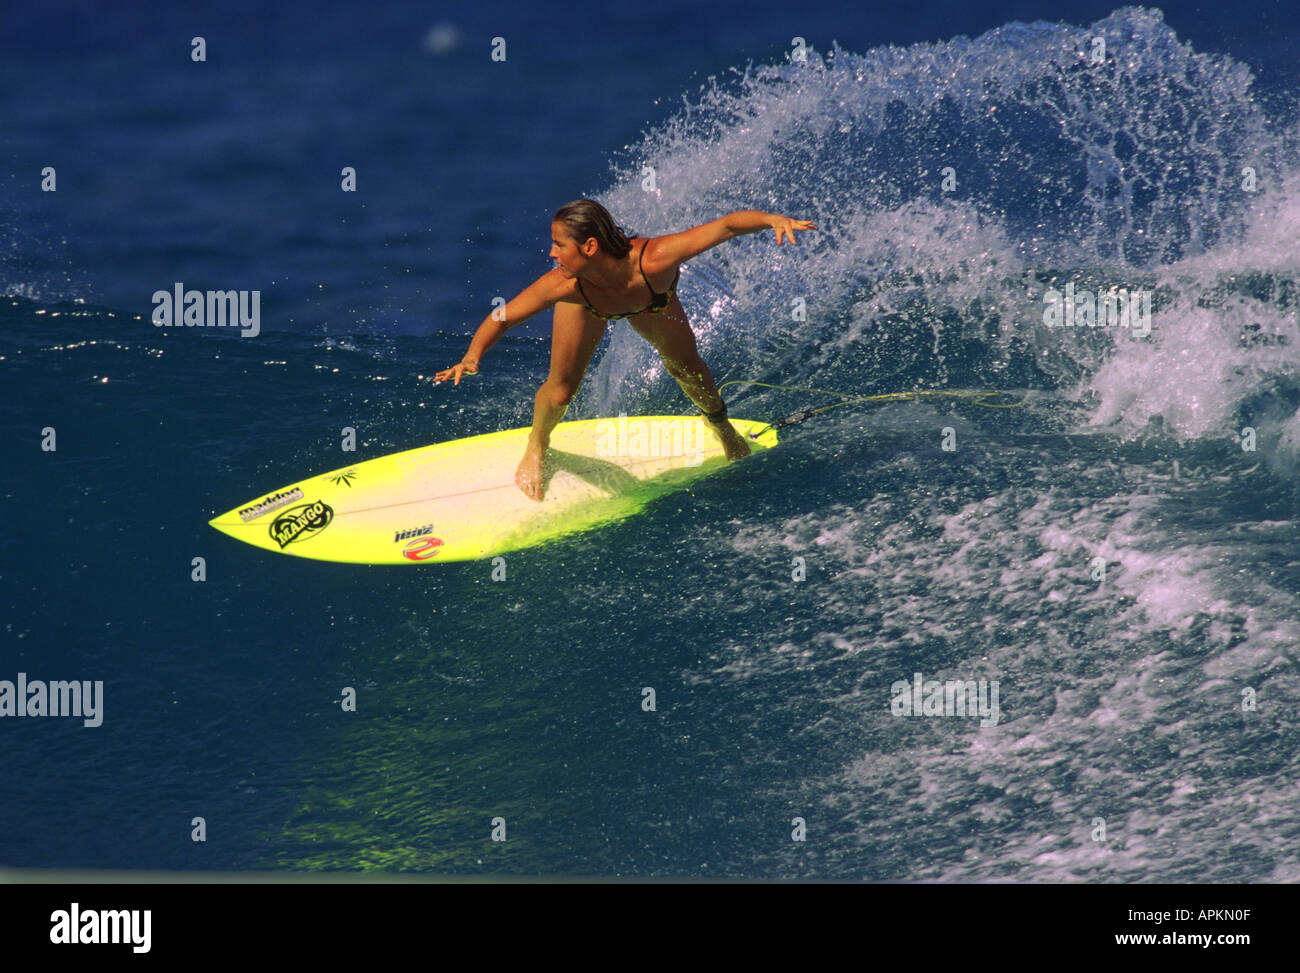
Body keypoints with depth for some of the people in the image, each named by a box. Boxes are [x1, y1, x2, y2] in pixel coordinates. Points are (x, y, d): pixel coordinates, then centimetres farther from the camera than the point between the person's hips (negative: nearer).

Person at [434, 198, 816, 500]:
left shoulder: (653, 259, -51)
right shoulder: (563, 285, -45)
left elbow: (726, 225, -50)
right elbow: (502, 318, -32)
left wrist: (772, 219, -66)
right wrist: (473, 356, -50)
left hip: (650, 300, 1)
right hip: (588, 304, 0)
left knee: (687, 368, 15)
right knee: (560, 390, -2)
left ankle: (720, 425, 51)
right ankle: (536, 448, 34)